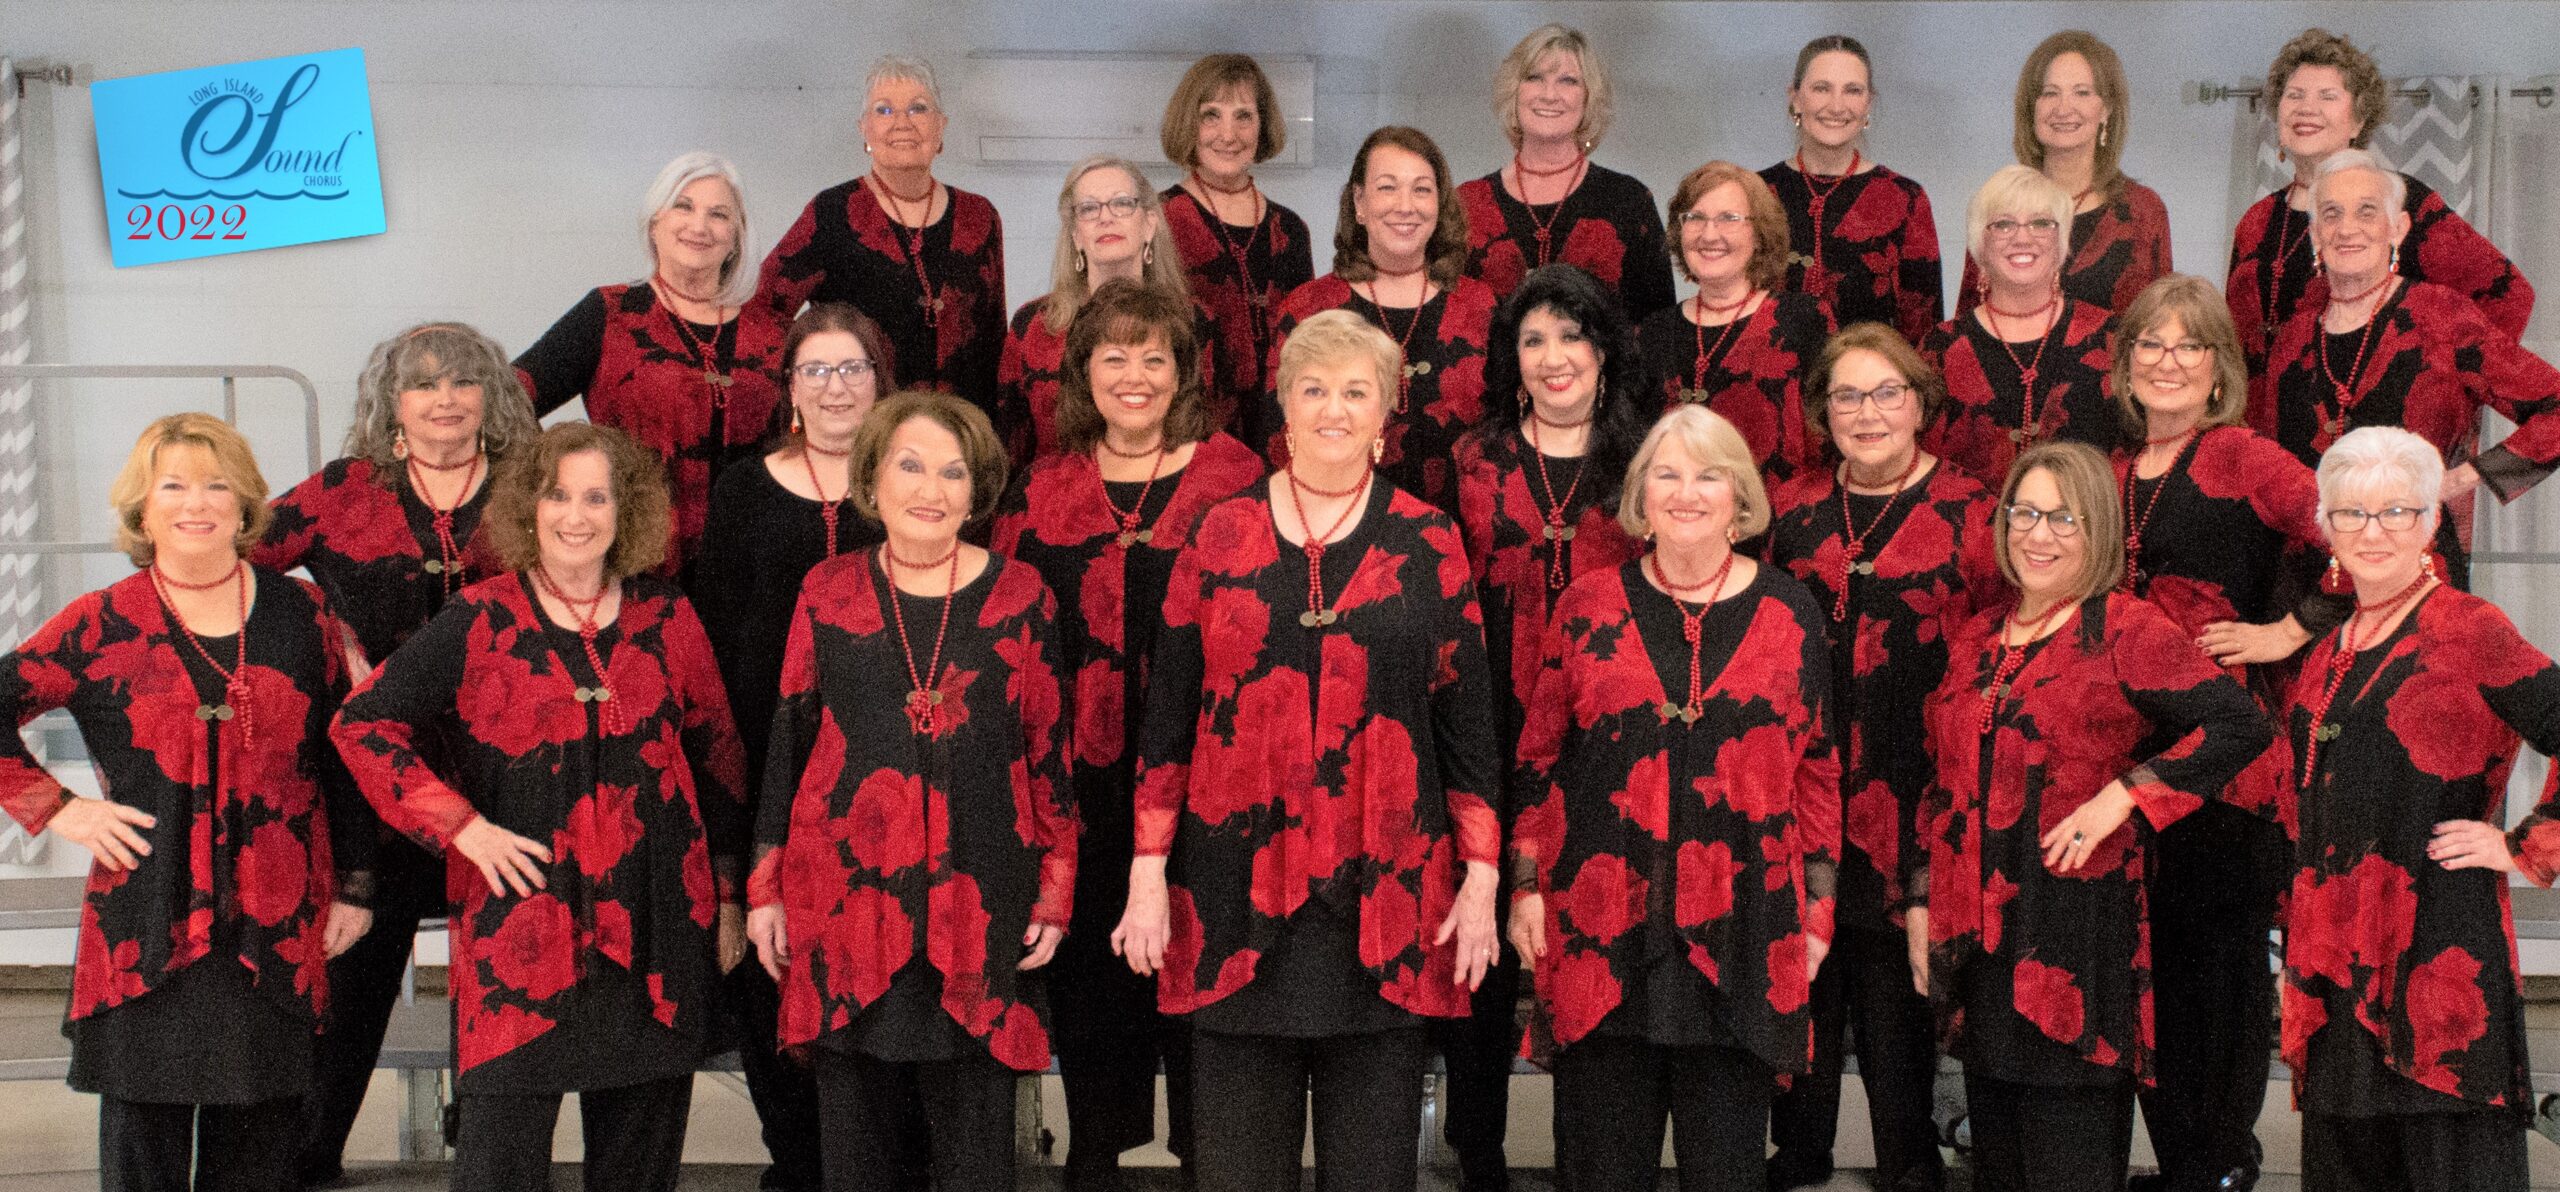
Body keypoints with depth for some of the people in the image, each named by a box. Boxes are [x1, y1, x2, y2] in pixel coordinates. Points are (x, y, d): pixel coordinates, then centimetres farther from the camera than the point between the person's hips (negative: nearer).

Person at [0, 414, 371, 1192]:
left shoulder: (299, 613, 6)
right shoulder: (103, 626, 1)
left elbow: (344, 756, 11)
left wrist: (355, 887, 9)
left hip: (277, 929, 1)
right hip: (146, 928, -1)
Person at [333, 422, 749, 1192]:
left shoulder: (666, 620, 7)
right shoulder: (481, 621, -1)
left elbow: (717, 757, 13)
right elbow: (362, 723, -2)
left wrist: (727, 895, 11)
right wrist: (461, 826, -9)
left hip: (658, 927, 3)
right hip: (522, 919, -3)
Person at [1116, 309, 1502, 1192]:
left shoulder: (1427, 544, 5)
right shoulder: (1220, 538, 6)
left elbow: (1465, 715, 5)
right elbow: (1168, 715, 6)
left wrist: (1481, 876, -1)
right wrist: (1148, 872, 1)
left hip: (1386, 892, 0)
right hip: (1238, 887, 1)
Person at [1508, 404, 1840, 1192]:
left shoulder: (1787, 612, 5)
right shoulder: (1590, 606, 4)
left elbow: (1819, 771, 8)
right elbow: (1539, 759, 8)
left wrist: (1819, 906, 4)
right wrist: (1526, 886, 2)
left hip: (1741, 934, 0)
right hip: (1601, 926, 0)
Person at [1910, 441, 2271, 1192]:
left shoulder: (2126, 631, -5)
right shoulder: (1980, 637, 14)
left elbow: (2239, 725, -15)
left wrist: (2122, 797, -18)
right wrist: (1922, 904, 13)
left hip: (2079, 942, -6)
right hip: (1977, 934, 6)